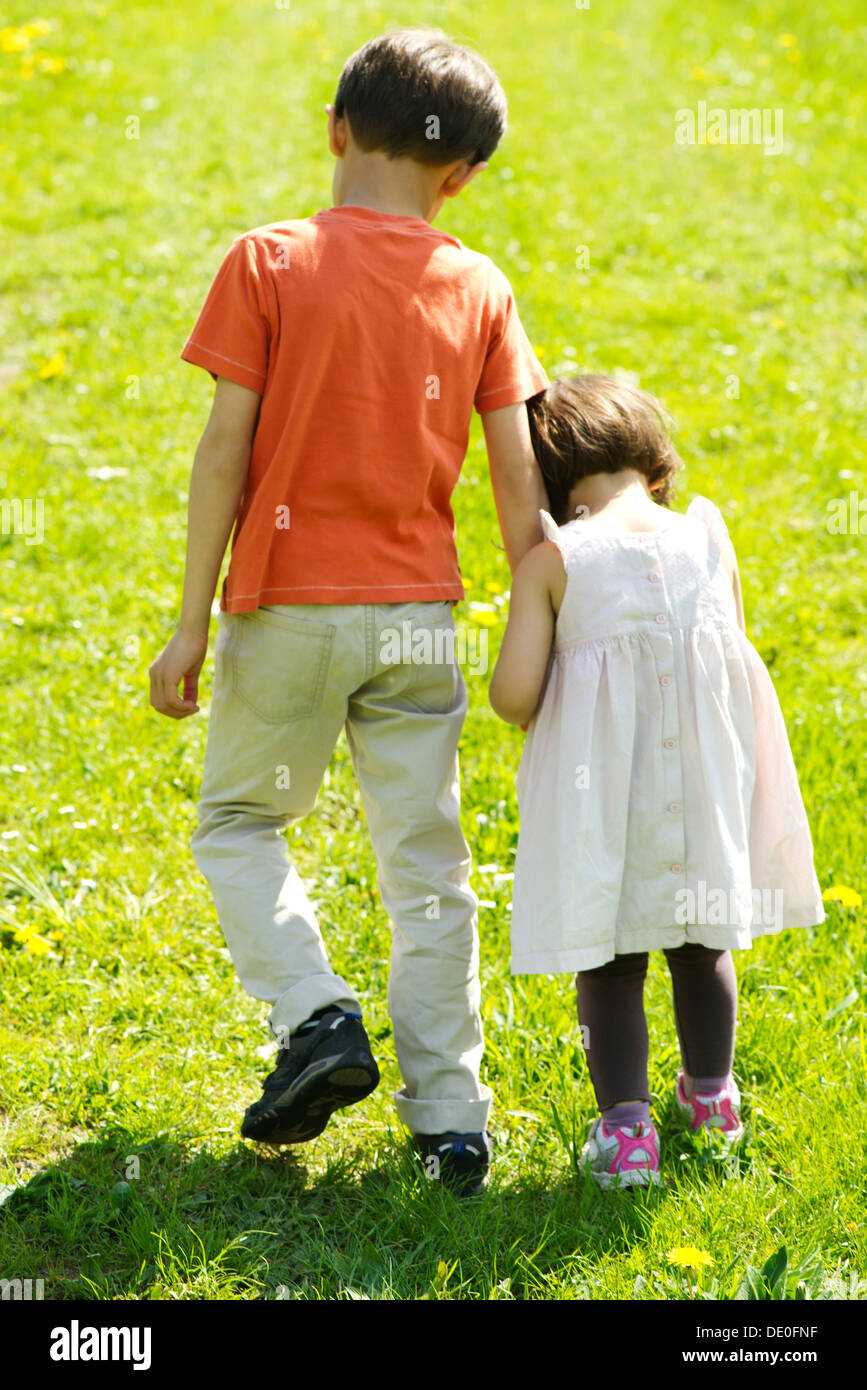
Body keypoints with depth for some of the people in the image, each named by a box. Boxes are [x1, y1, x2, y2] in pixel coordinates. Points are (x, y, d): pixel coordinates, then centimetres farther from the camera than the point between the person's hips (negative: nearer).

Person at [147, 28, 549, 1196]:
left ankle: (318, 1018, -3)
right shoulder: (479, 289, 1)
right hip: (419, 613, 3)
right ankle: (451, 1119, 12)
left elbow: (224, 453, -9)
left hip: (289, 607, -2)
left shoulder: (269, 264, -7)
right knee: (426, 865, 10)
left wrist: (191, 620, -4)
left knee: (239, 822, 17)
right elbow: (518, 476, 0)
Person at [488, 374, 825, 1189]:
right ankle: (711, 1094, 40)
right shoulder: (708, 536, 0)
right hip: (707, 764, 4)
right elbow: (734, 647, 10)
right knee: (702, 940, 22)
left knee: (608, 957, 6)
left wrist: (536, 713, 9)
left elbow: (513, 694, -13)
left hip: (602, 781, -3)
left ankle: (624, 1126, -2)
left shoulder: (551, 560, -9)